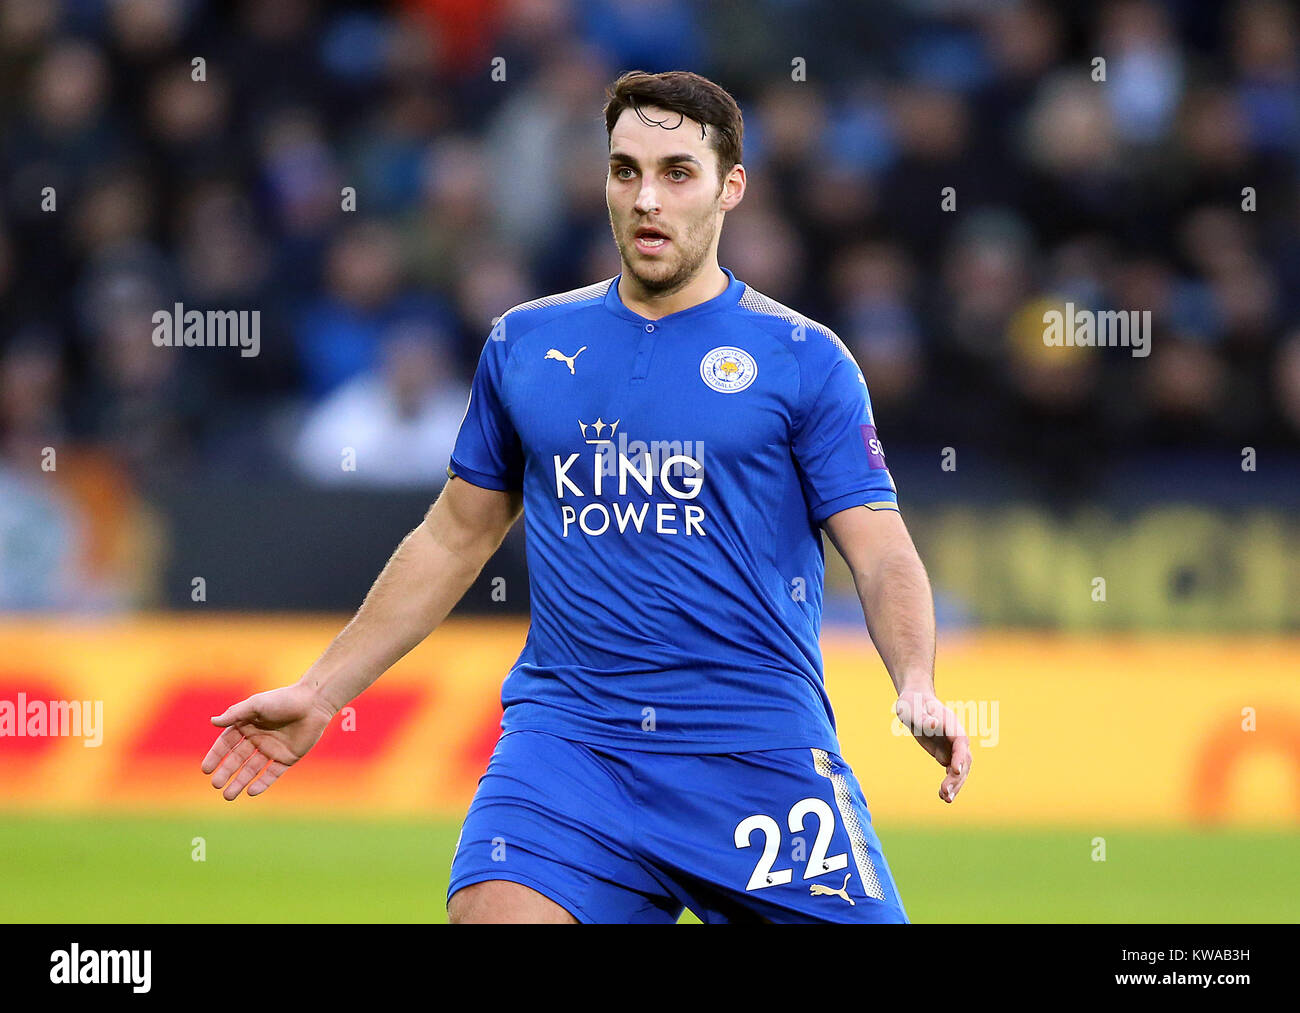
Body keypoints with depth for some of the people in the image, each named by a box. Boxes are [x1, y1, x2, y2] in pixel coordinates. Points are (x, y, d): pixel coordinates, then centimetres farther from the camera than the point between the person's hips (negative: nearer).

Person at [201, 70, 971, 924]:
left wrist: (917, 687, -21)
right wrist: (320, 692, 19)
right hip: (566, 741, 1)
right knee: (492, 913, -21)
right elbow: (453, 540, 21)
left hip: (763, 748, -1)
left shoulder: (805, 360, 3)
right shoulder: (526, 343, 13)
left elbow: (883, 556, -2)